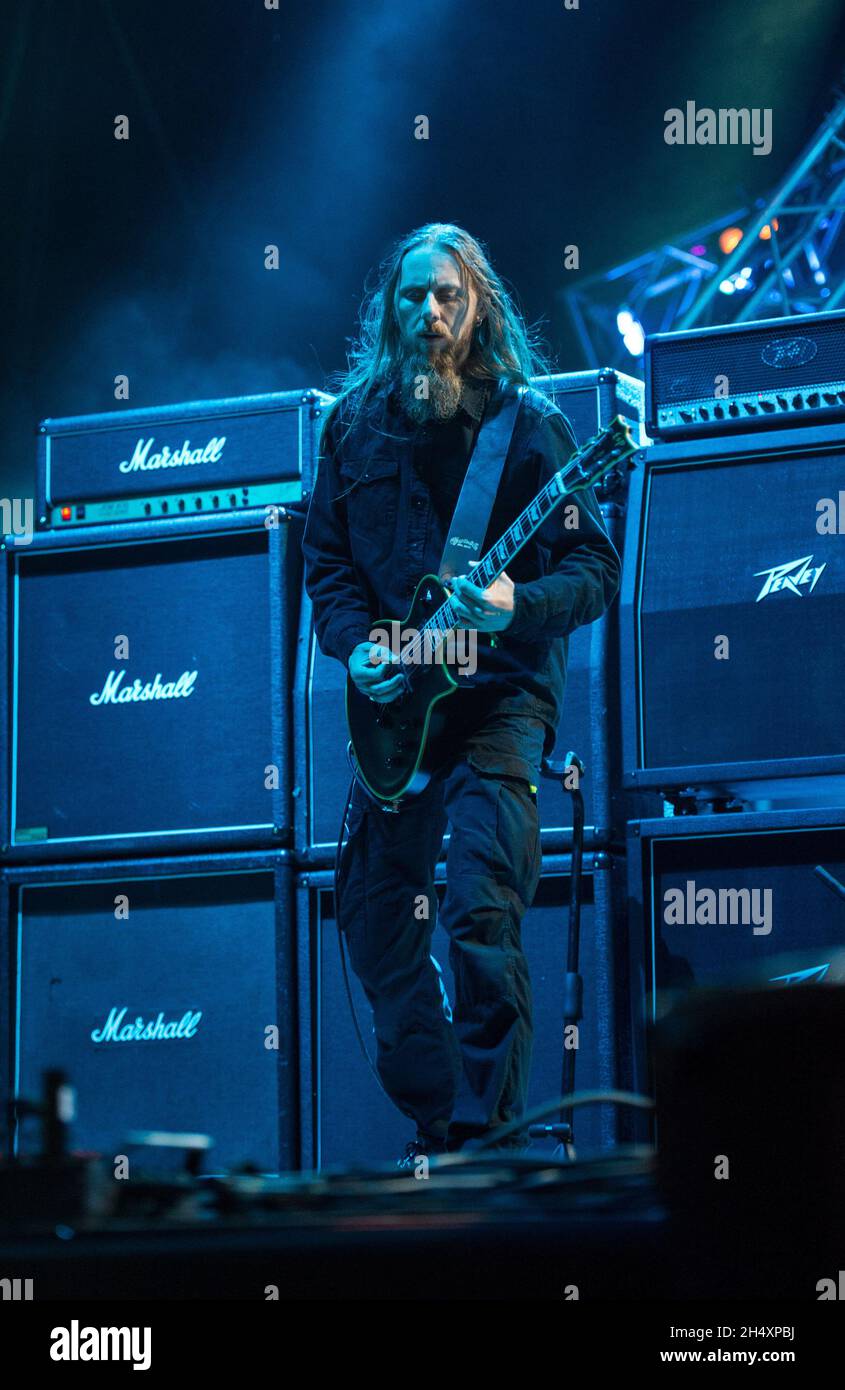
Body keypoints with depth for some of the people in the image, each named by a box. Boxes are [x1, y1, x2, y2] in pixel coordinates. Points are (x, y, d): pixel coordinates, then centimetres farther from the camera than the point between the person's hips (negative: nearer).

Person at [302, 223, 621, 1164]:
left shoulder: (527, 425, -3)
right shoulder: (354, 424, 9)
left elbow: (595, 571, -4)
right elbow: (326, 560, 15)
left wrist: (517, 606, -23)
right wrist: (355, 644, -4)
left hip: (499, 690, -5)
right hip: (394, 698, 5)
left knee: (480, 909, -18)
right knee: (373, 911, 7)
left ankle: (490, 1137, -13)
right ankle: (437, 1124, 21)